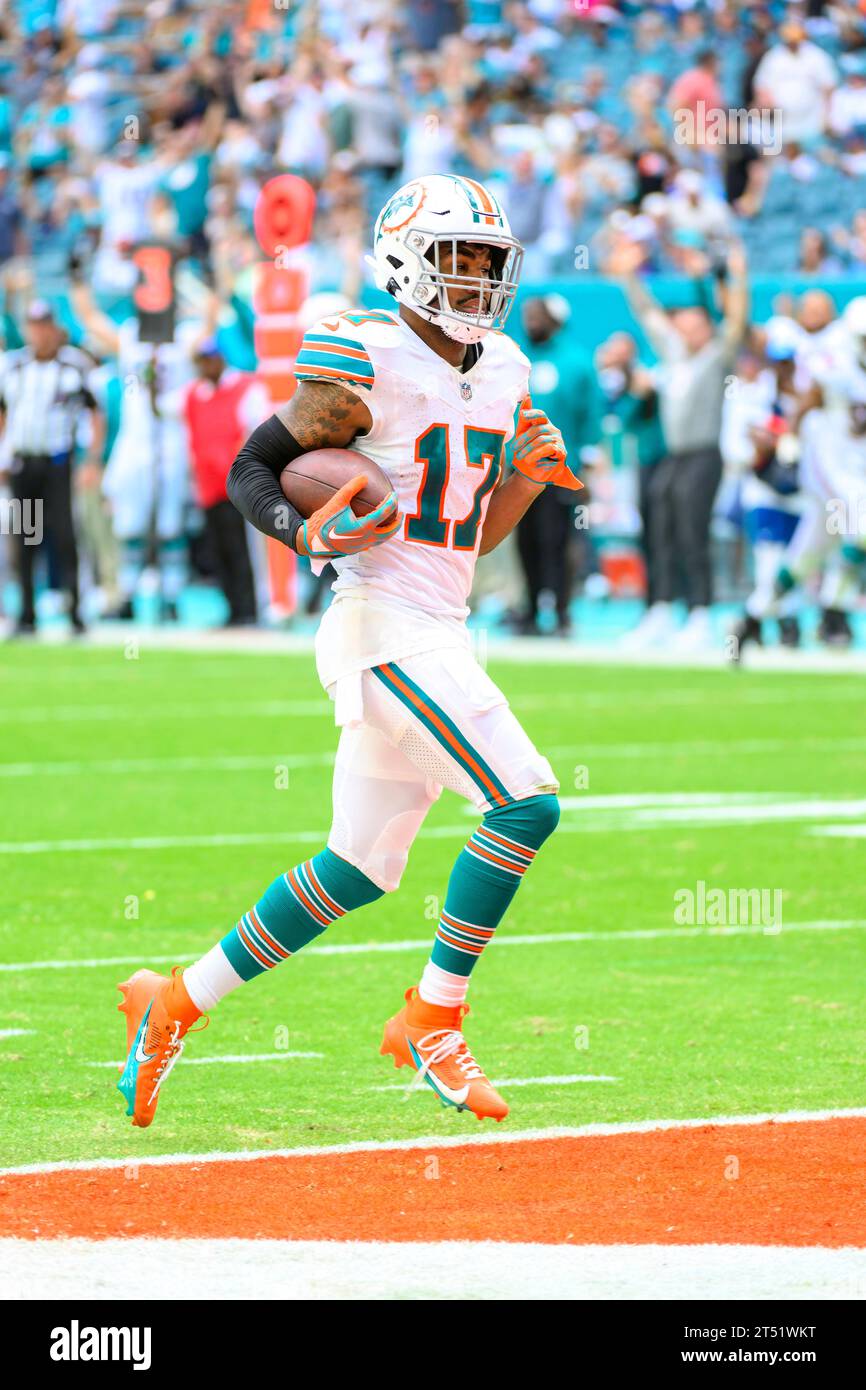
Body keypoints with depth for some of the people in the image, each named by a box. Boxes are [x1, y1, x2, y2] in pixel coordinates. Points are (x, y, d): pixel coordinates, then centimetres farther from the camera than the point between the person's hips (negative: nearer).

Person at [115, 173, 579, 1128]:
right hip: (383, 625, -9)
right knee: (525, 803, -17)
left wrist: (528, 477, 4)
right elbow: (252, 469, -4)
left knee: (361, 868, 11)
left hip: (439, 635, 9)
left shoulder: (501, 373, 15)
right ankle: (432, 1021, -7)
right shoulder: (369, 365, -9)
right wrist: (310, 535, -21)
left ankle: (176, 1002, 20)